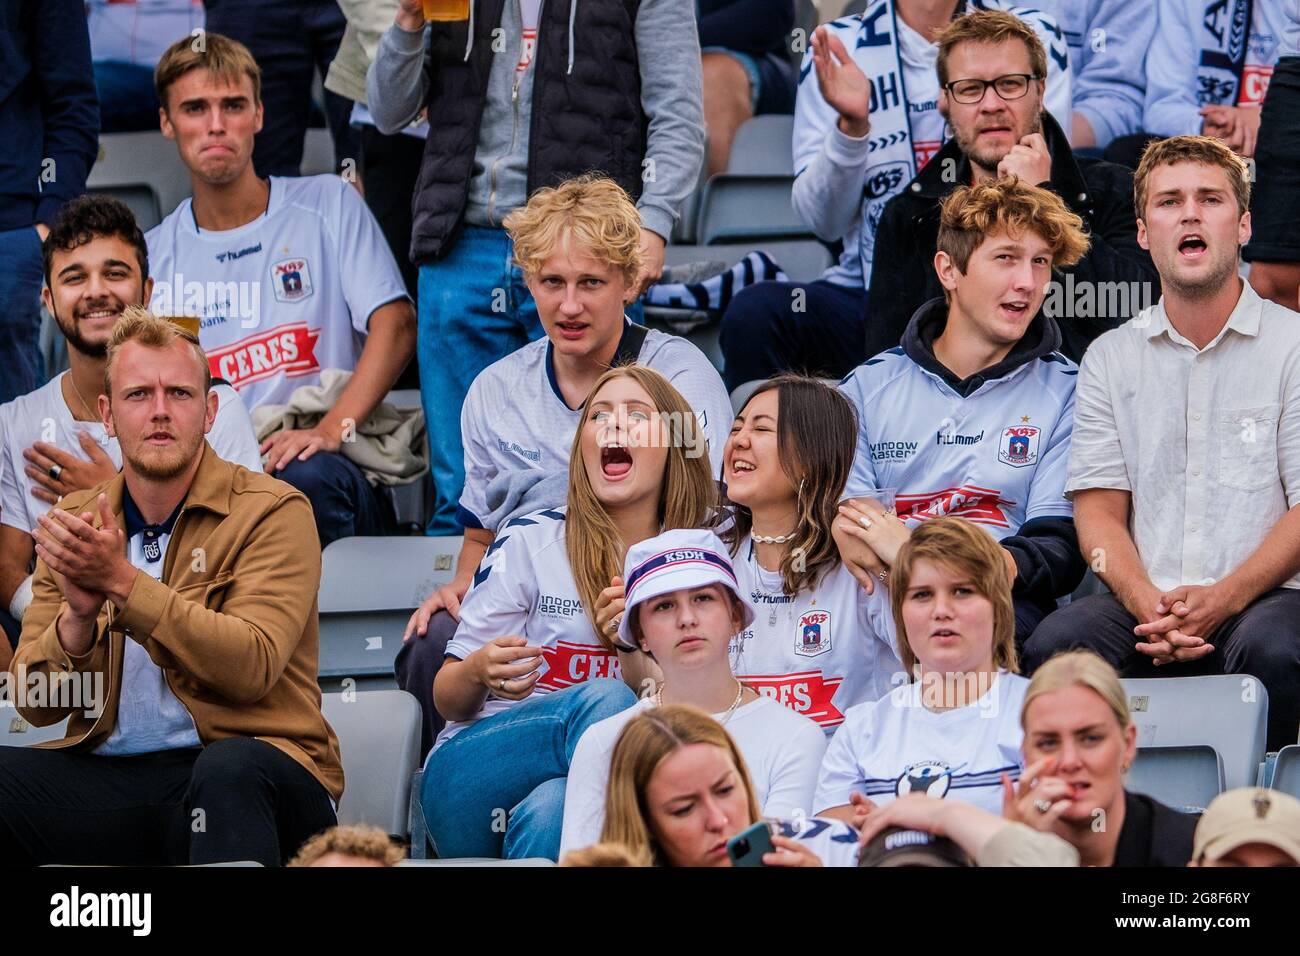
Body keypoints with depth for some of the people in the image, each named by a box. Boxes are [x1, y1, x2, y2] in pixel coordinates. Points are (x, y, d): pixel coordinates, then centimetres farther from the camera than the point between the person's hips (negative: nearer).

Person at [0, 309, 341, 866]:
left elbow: (252, 665, -16)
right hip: (106, 774, 4)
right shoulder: (75, 523, 14)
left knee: (230, 771, -39)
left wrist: (121, 581, -20)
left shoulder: (273, 513, 0)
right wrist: (78, 617, -15)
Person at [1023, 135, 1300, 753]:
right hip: (1144, 602, 2)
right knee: (1055, 647, -29)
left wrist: (1221, 600, -17)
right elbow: (1099, 511, 10)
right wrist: (1148, 605, -12)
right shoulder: (1110, 359, 17)